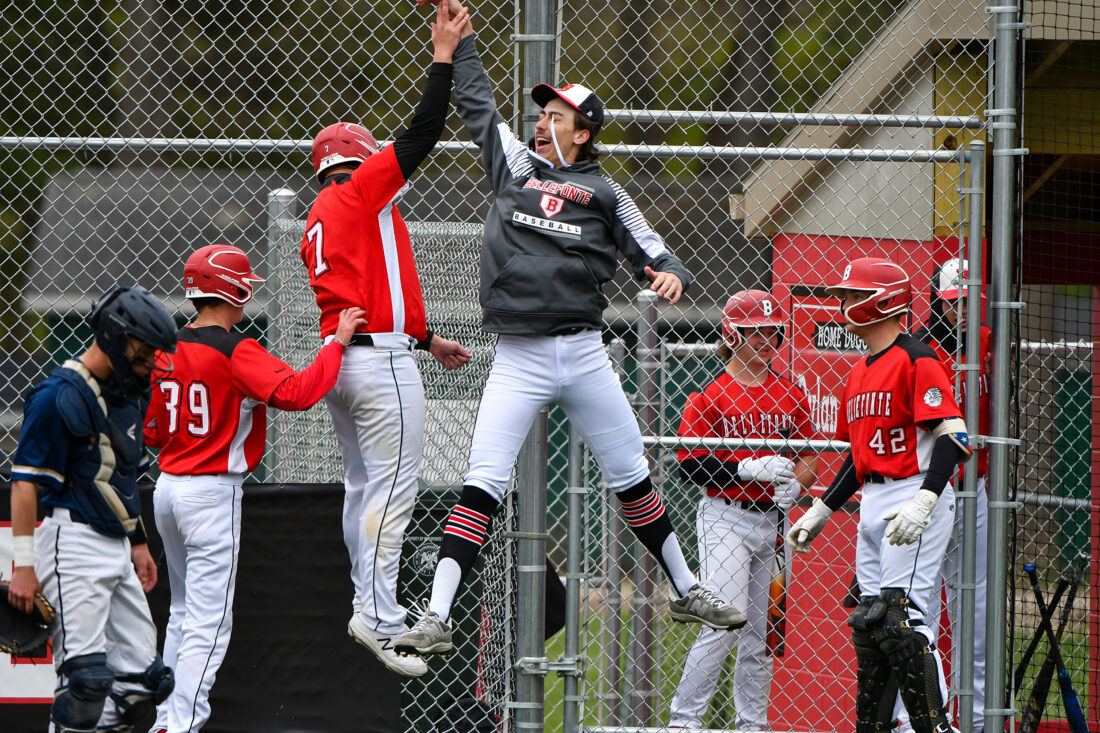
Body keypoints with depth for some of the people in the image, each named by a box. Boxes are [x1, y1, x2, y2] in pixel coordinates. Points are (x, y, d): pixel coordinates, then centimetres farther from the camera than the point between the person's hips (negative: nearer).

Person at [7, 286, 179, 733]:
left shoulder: (128, 394, 16)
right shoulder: (59, 397, -13)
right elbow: (25, 480, -14)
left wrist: (138, 542, 24)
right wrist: (24, 565, -19)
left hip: (116, 548, 9)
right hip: (74, 542, -9)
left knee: (143, 680, 5)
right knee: (86, 679, -17)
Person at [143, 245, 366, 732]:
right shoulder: (236, 352, -15)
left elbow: (152, 432, 12)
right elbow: (296, 393, -27)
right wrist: (337, 343, -19)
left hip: (167, 490, 8)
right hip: (213, 494, -8)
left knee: (183, 614, 18)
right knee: (209, 623, -6)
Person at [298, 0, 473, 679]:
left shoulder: (318, 222, 21)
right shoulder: (363, 191, -3)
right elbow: (421, 136, -12)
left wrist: (427, 340, 30)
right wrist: (444, 57, -5)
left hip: (338, 359, 9)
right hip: (380, 362, -9)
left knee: (363, 487, 15)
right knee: (394, 487, -12)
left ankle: (371, 608, 18)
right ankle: (378, 614, -19)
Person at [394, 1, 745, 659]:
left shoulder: (603, 192, 8)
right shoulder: (515, 165, 11)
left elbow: (652, 253, 7)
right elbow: (475, 100, 20)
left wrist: (671, 274, -14)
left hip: (584, 356, 0)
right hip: (517, 360, 0)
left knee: (633, 478, 10)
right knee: (482, 487, -11)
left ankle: (687, 591, 26)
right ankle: (436, 618, -15)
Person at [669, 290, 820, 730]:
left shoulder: (790, 396, 10)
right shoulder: (710, 396, -6)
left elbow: (811, 456, 15)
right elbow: (689, 466, -10)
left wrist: (795, 484, -6)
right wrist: (750, 469, -19)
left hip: (773, 521, 6)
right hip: (726, 520, -6)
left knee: (762, 630, 7)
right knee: (727, 623, -15)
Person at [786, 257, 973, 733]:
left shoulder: (917, 361, -10)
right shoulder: (859, 374, 18)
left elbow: (952, 436, -19)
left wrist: (923, 502, -30)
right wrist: (821, 511, 23)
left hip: (914, 499, -9)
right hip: (872, 507, 9)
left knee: (900, 621, -17)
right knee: (869, 625, 8)